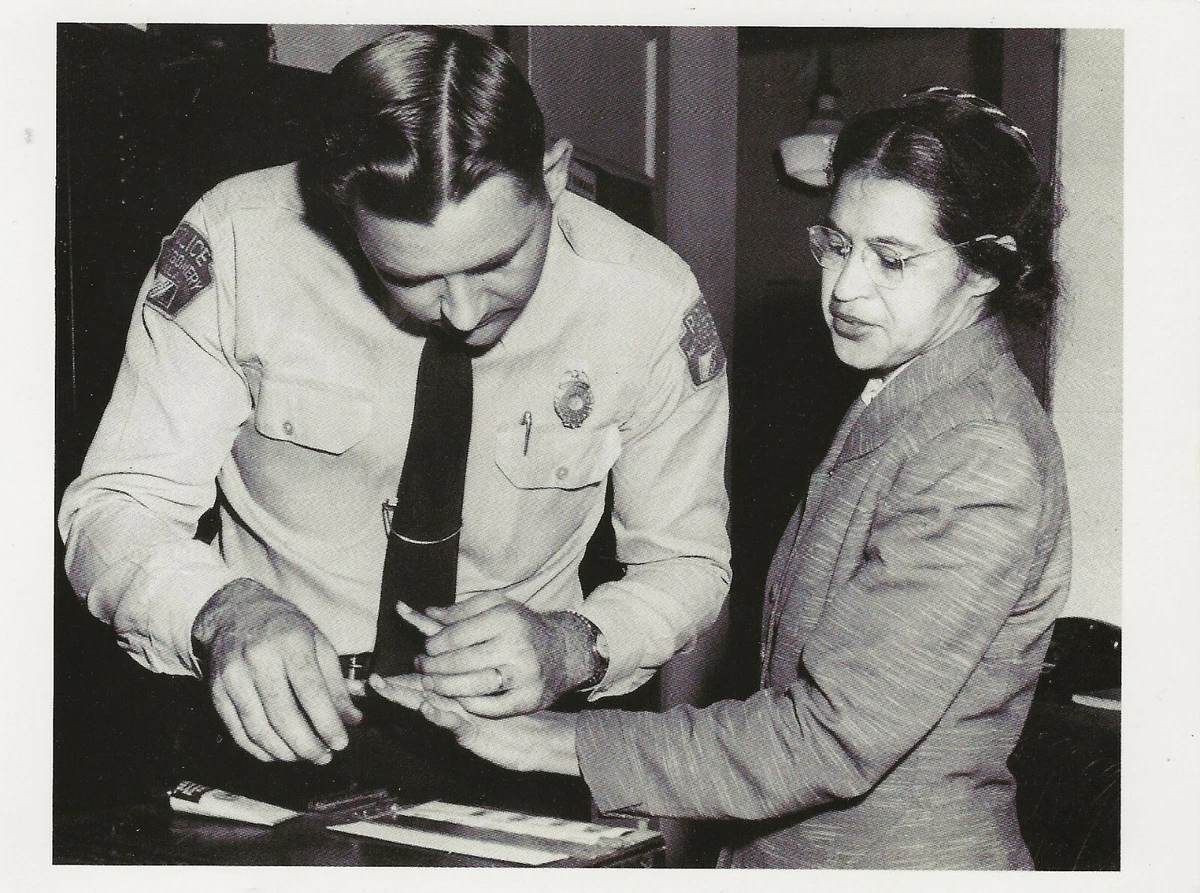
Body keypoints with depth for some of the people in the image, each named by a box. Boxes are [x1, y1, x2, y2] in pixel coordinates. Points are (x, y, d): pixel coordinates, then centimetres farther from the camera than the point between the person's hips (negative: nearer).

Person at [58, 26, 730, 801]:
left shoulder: (652, 306, -14)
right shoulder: (237, 243, -17)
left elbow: (688, 563, -1)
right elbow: (115, 508, -10)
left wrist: (572, 646, -22)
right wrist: (223, 611, -32)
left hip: (512, 729, 1)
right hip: (276, 727, 0)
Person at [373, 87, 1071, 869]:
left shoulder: (980, 468, -19)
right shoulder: (893, 405, 9)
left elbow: (831, 738, -23)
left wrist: (555, 742, -22)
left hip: (903, 858, -8)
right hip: (786, 846, 8)